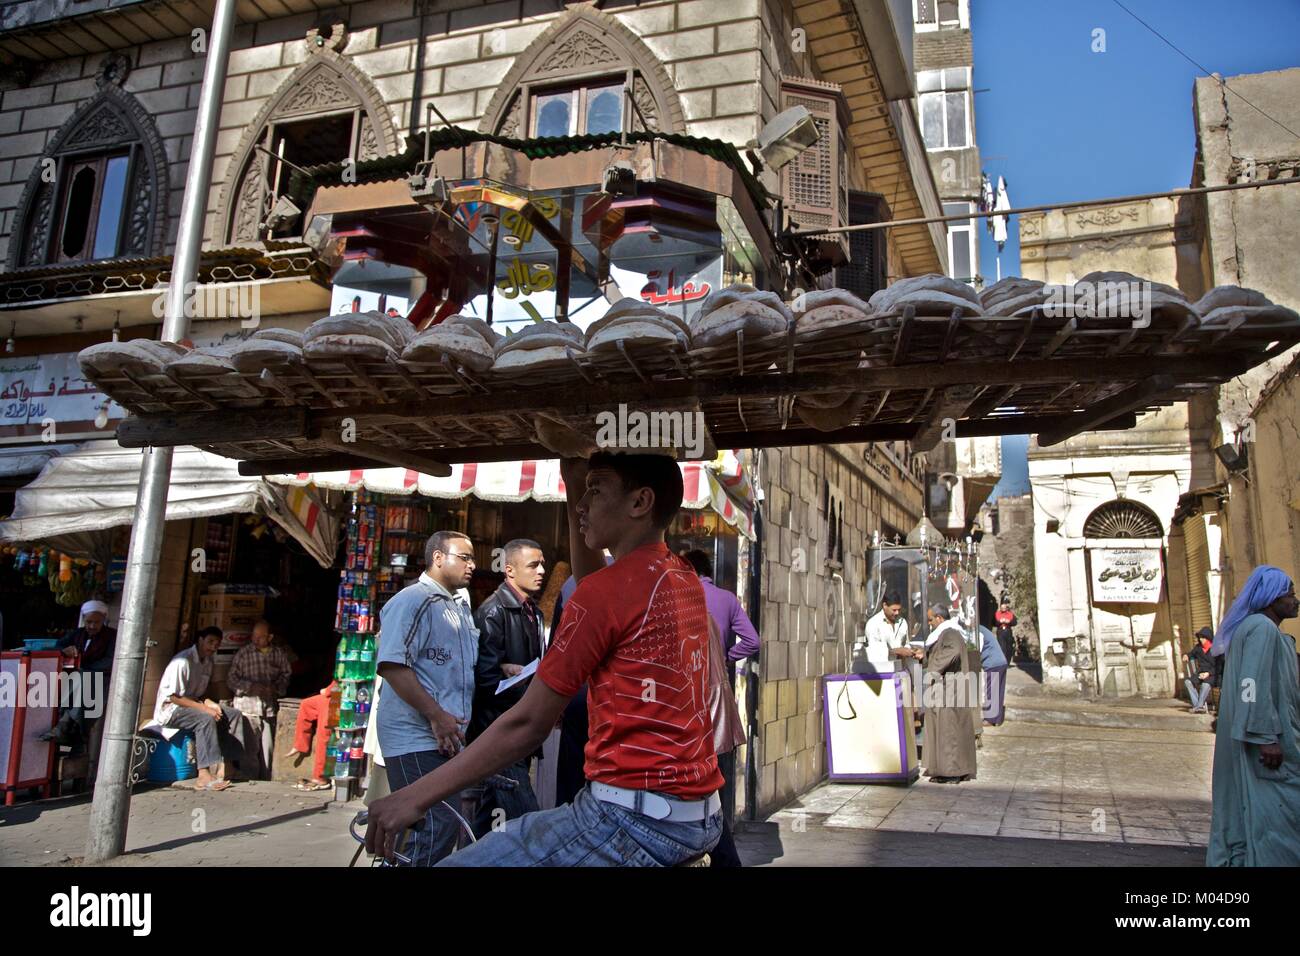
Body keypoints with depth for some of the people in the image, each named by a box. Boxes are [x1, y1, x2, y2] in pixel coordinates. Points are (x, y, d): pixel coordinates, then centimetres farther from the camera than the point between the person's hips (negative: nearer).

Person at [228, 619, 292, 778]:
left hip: (269, 705, 2)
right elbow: (232, 679, 1)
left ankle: (265, 780, 12)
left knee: (267, 746, 3)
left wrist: (275, 688, -5)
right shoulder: (244, 652, 2)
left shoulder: (279, 654, 8)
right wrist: (251, 686, -14)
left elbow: (286, 674, 14)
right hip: (247, 704, -2)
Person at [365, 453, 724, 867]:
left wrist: (415, 796, -7)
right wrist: (574, 492, 17)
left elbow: (527, 723, -13)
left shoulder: (610, 589, -15)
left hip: (634, 818, -9)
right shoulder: (685, 579, 8)